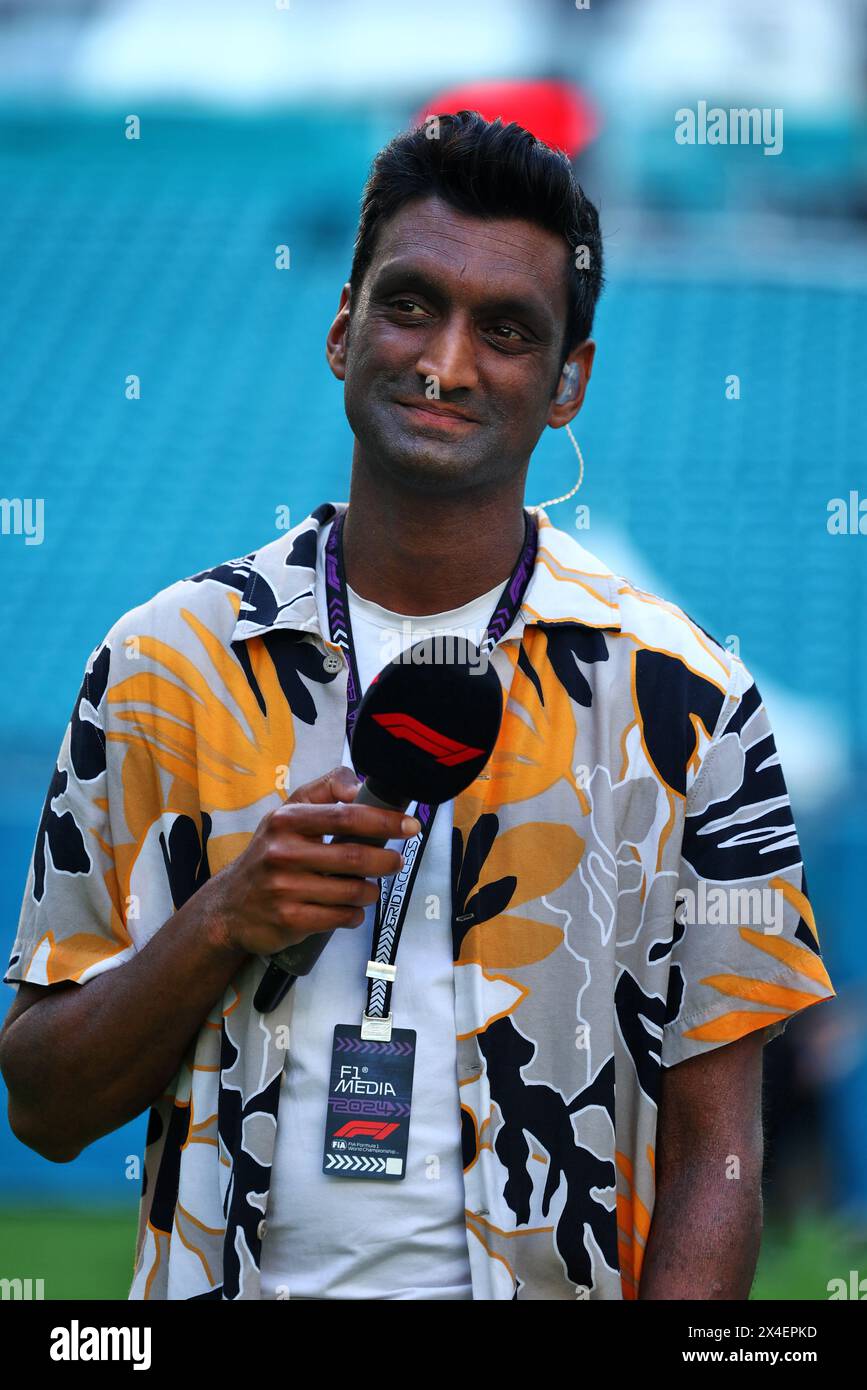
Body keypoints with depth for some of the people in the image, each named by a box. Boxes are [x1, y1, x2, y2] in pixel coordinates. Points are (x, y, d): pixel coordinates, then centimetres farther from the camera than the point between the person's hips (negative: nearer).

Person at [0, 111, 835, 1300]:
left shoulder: (685, 704, -1)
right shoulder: (164, 667, 2)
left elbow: (714, 1145, -2)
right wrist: (224, 926, -13)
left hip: (549, 1280, 0)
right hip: (234, 1282, 1)